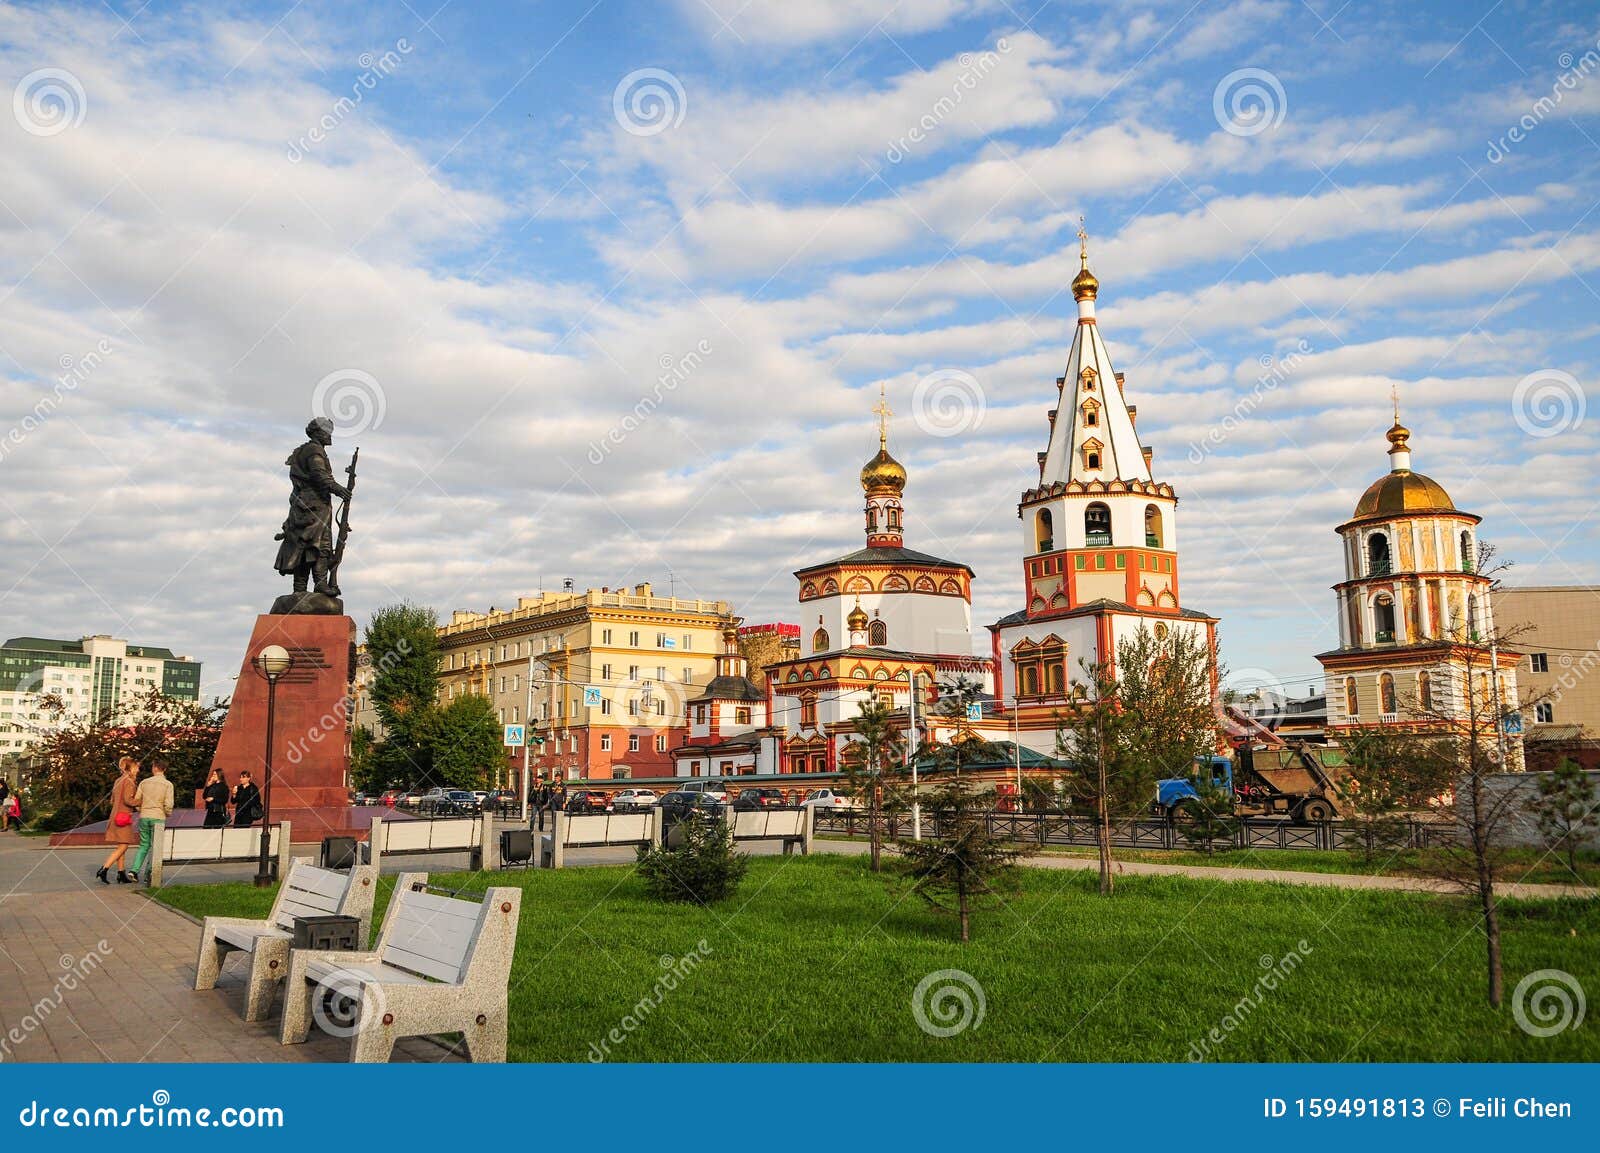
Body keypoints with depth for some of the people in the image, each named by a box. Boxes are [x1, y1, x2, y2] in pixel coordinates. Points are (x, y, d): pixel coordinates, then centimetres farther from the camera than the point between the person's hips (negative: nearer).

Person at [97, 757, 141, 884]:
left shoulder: (118, 781, 15)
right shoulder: (129, 782, -12)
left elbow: (112, 801, 18)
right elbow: (128, 800, -20)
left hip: (116, 816, 9)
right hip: (124, 816, -9)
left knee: (121, 847, 11)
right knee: (123, 847, -5)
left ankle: (121, 875, 13)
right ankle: (103, 870, -11)